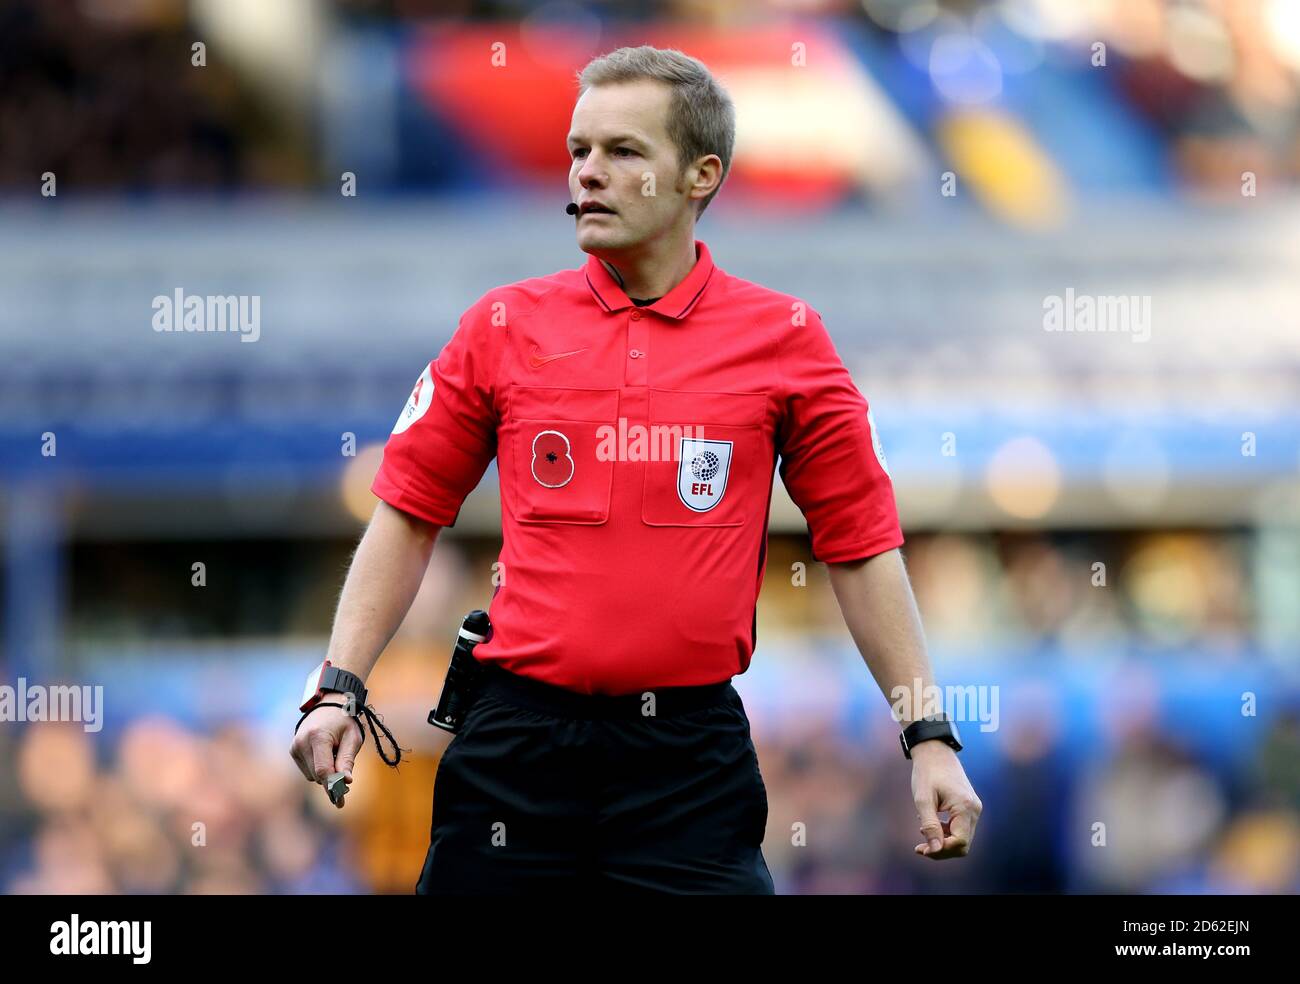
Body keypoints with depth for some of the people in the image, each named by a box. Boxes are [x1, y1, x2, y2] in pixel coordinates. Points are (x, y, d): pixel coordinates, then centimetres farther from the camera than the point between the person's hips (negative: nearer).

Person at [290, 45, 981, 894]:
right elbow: (411, 514, 11)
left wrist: (929, 737, 0)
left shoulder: (785, 338, 2)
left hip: (693, 754, -1)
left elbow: (861, 546, 5)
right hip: (517, 742, 1)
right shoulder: (504, 327, 6)